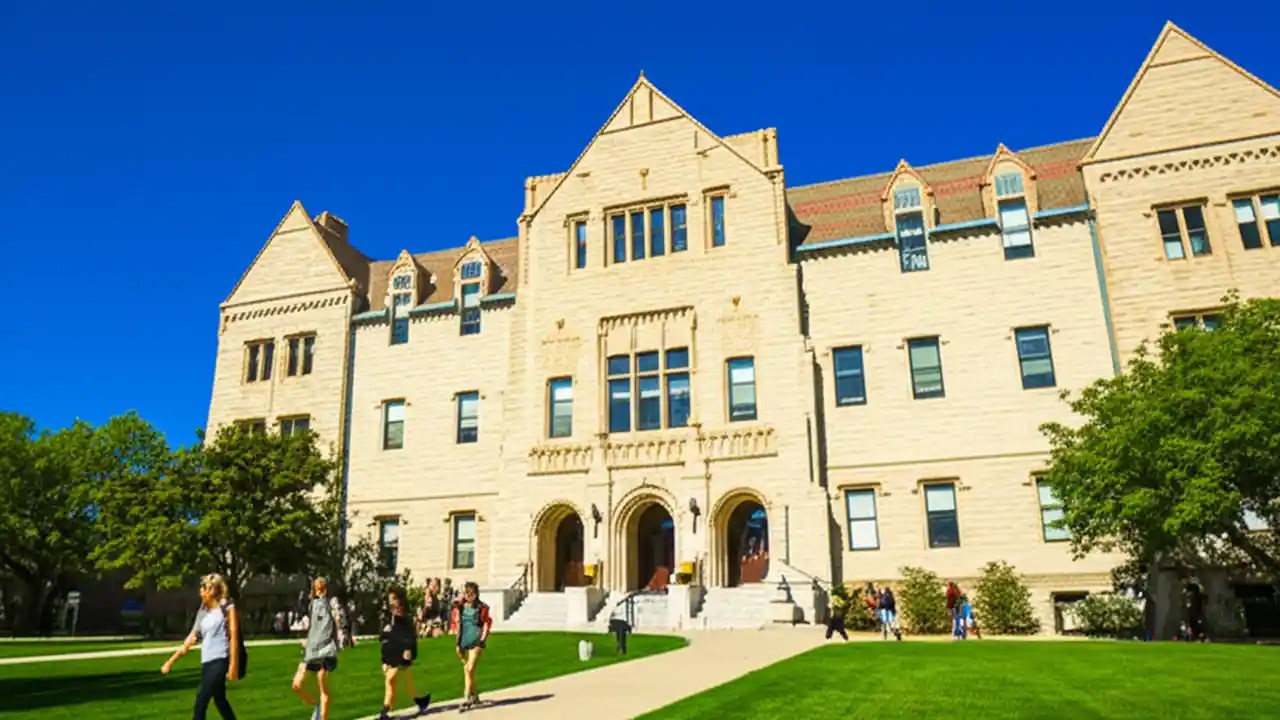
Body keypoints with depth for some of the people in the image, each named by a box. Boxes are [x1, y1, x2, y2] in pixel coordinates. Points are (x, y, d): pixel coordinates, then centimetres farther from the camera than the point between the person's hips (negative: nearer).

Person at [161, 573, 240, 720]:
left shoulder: (227, 609, -7)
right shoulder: (204, 612, 14)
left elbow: (234, 637, -11)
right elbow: (192, 638, 16)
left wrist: (233, 665, -16)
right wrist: (171, 661, 14)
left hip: (220, 660, -8)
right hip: (206, 662, 8)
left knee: (201, 699, -11)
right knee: (219, 700, 14)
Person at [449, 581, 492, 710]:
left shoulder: (481, 608, -5)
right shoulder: (459, 607, 4)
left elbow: (487, 624, -1)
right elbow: (457, 624, 8)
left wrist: (482, 639, -8)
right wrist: (458, 642, 6)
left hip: (476, 642, -4)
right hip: (463, 642, 4)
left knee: (470, 669, -14)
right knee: (466, 670, 13)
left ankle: (466, 698, -11)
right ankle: (475, 697, 28)